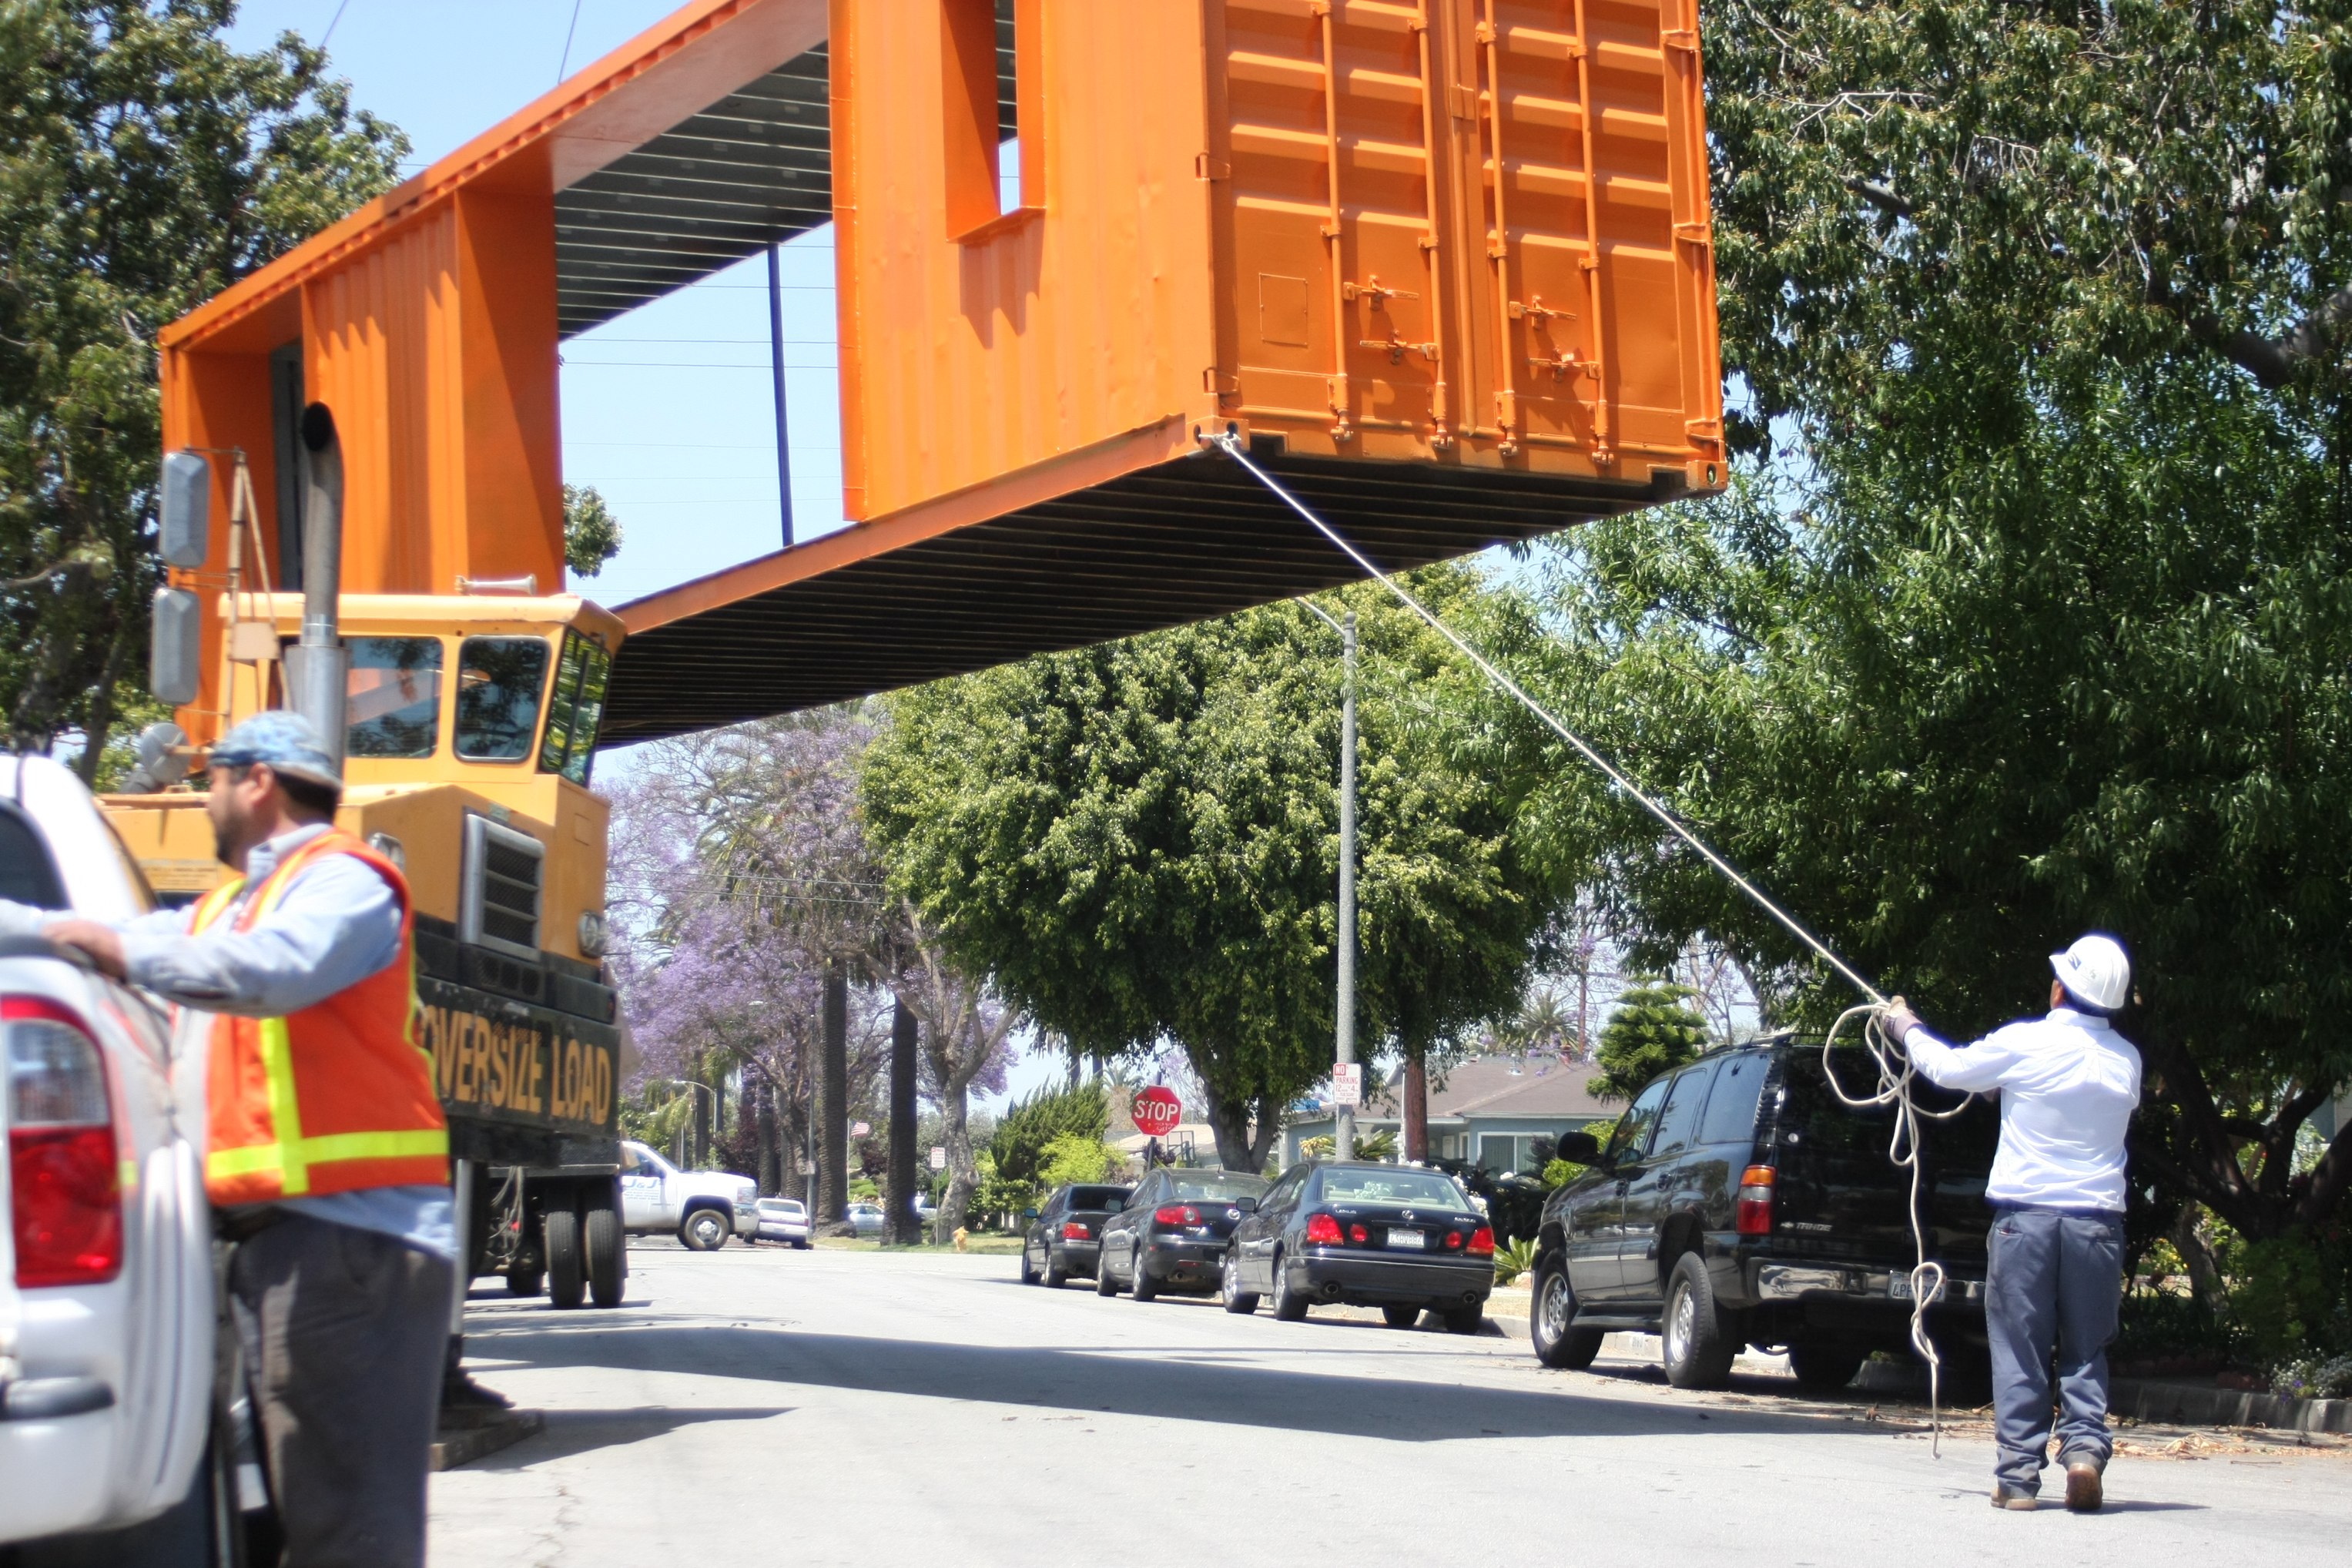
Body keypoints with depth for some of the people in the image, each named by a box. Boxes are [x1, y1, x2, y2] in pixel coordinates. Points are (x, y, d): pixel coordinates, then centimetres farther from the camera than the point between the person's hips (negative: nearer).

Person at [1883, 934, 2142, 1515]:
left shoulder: (2025, 1044, -8)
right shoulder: (2125, 1060, 5)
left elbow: (1946, 1067, 5)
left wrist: (1907, 1028, 27)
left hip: (2025, 1214, -2)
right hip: (2097, 1221, 3)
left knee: (2019, 1351, 5)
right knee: (2086, 1352, 11)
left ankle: (2018, 1475, 5)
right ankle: (2085, 1448, -8)